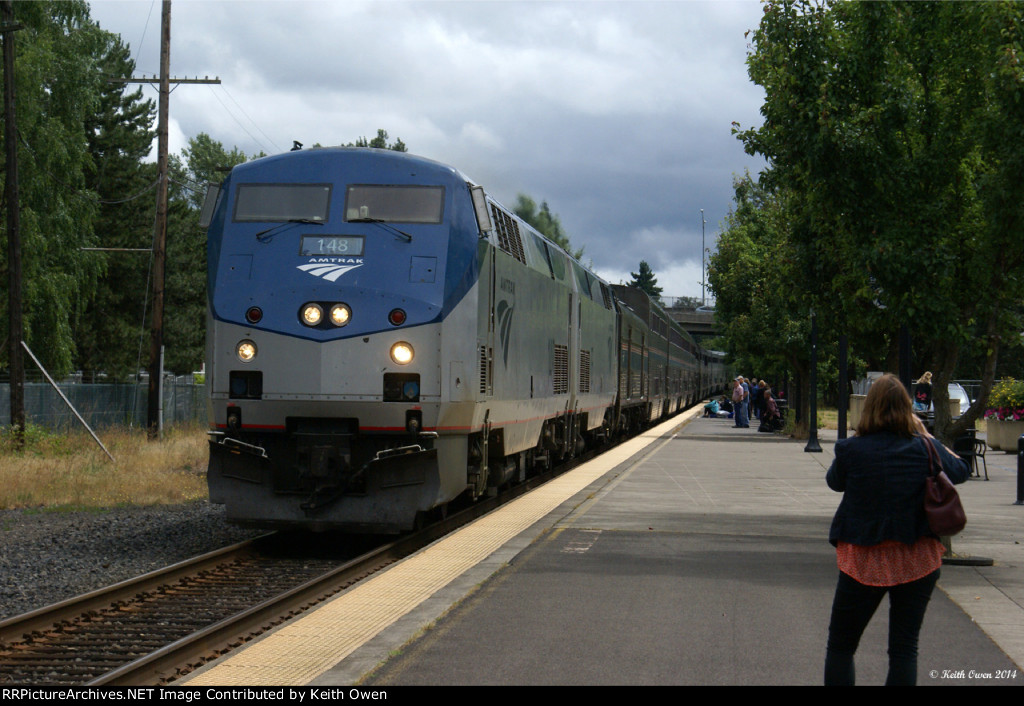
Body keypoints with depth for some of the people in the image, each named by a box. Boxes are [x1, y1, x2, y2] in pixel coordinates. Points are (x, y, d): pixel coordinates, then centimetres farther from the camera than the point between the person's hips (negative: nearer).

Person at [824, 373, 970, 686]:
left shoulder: (851, 450, -12)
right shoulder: (925, 449, -7)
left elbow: (834, 481, 9)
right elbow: (961, 470, 13)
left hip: (864, 562, -2)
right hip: (918, 561, 2)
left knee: (840, 647, 12)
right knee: (904, 649, 9)